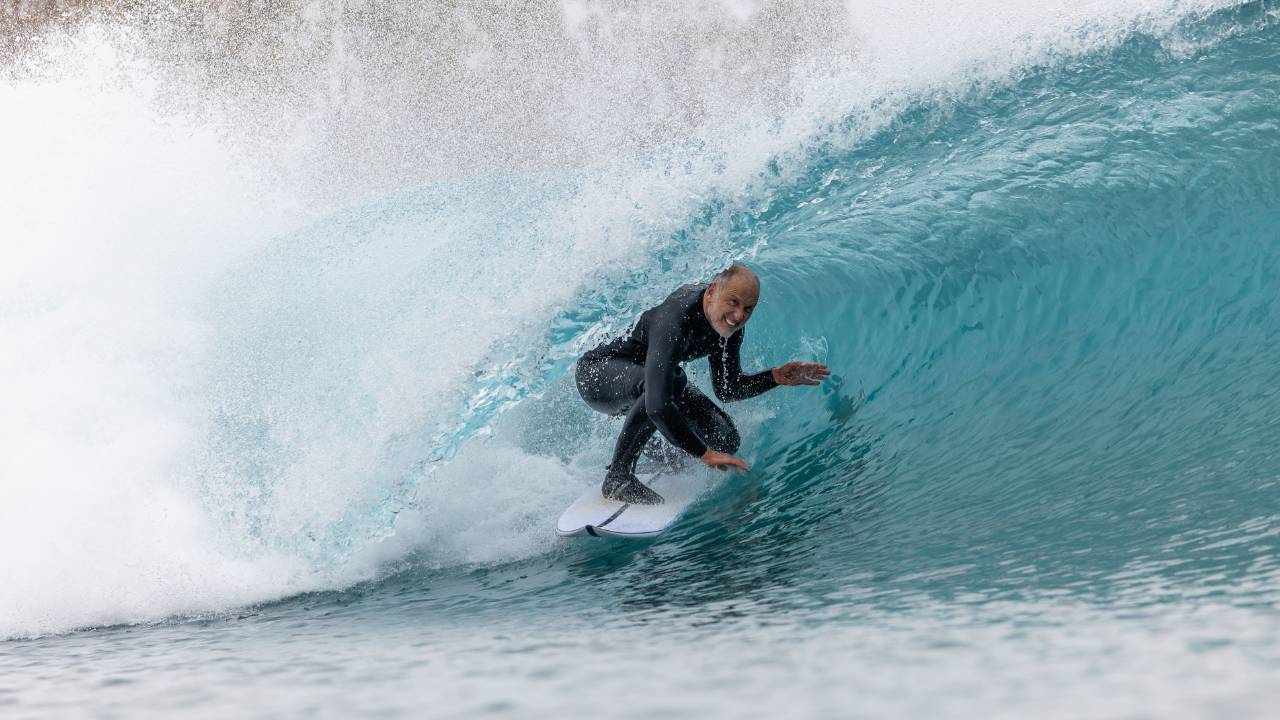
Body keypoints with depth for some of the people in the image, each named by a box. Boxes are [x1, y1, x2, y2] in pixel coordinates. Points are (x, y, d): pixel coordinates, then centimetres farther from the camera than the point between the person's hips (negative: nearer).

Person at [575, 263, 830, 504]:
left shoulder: (729, 322, -11)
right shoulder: (675, 320, -38)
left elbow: (727, 390, 3)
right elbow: (658, 406, -47)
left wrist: (776, 377, -12)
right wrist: (703, 453, -43)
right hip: (596, 374, -8)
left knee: (725, 442, -3)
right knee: (672, 380, -40)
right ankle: (617, 476, -27)